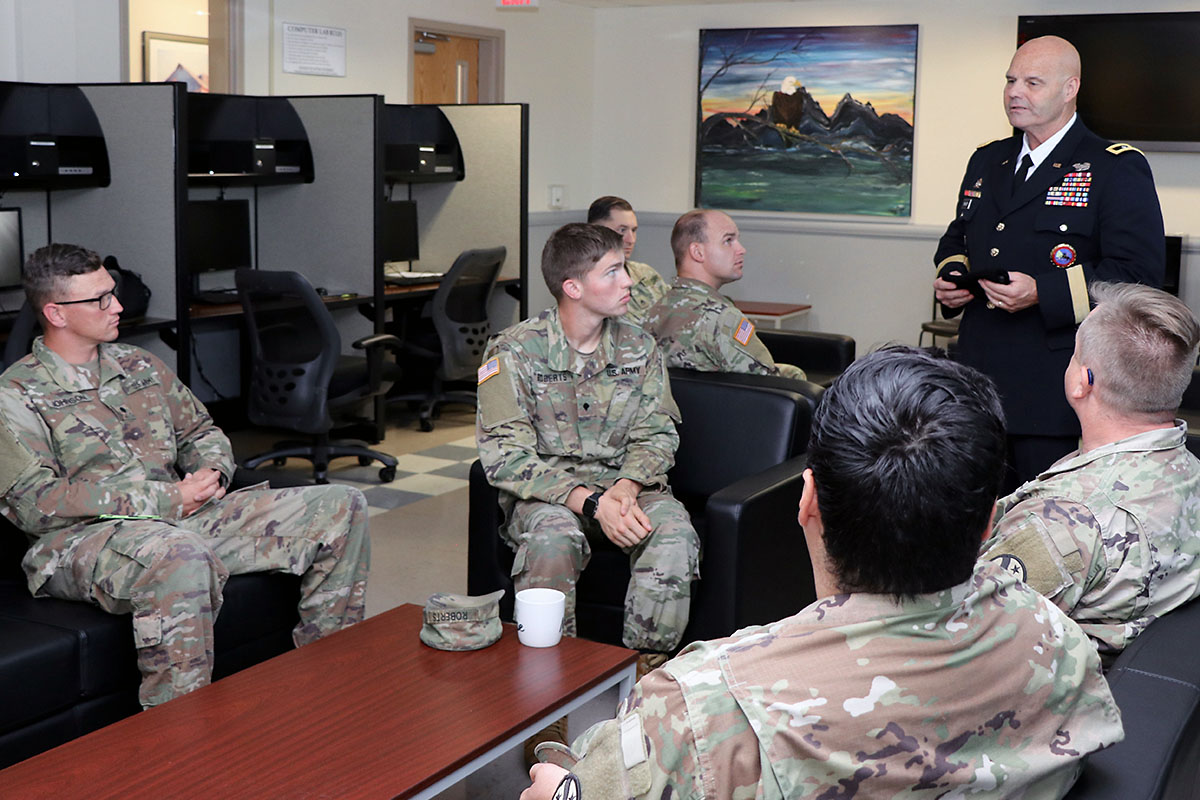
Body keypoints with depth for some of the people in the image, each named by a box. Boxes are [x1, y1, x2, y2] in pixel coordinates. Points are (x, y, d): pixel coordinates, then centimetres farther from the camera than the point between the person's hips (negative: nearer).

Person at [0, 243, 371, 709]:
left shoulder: (138, 365, 19)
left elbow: (201, 431, 27)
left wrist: (211, 472, 0)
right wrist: (162, 499, -17)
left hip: (179, 518, 7)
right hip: (82, 540, -7)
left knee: (342, 509, -4)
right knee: (182, 554, -45)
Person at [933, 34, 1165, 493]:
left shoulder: (1118, 169, -5)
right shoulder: (987, 162, 17)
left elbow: (1139, 274, -13)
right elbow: (957, 238, 29)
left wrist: (1042, 293, -23)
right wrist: (949, 275, 5)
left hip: (1056, 393, -6)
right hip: (981, 378, 6)